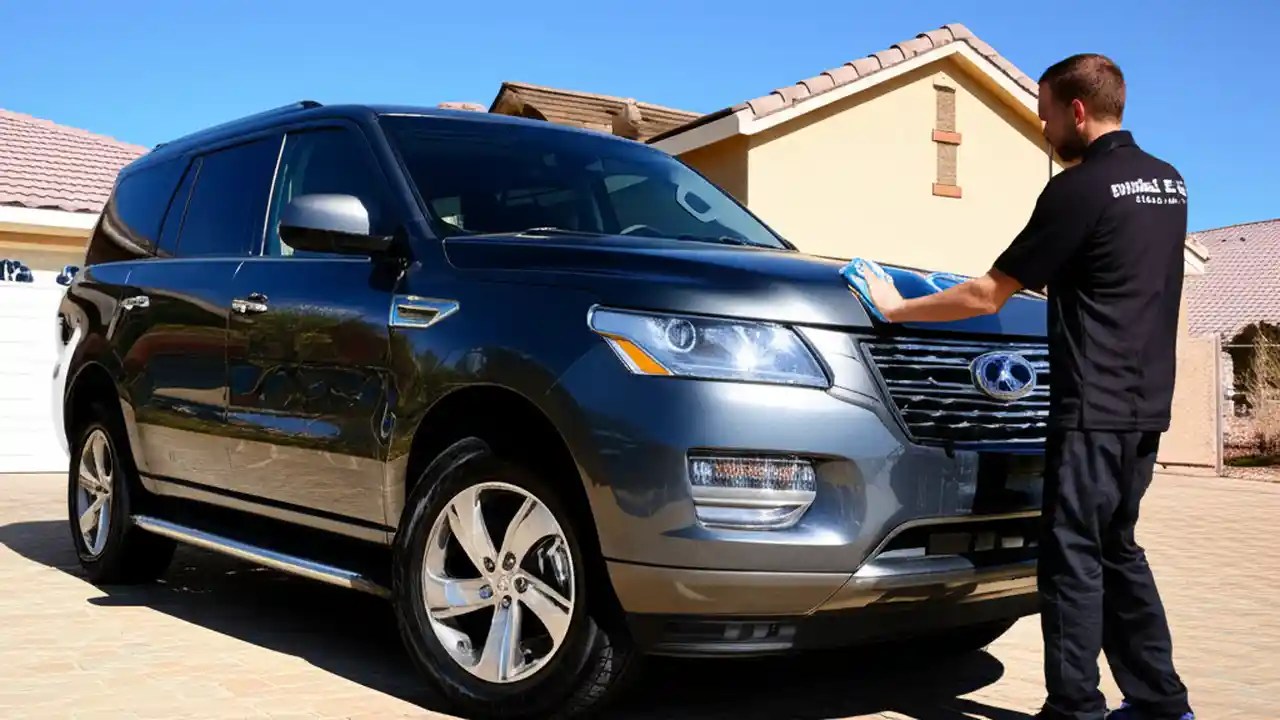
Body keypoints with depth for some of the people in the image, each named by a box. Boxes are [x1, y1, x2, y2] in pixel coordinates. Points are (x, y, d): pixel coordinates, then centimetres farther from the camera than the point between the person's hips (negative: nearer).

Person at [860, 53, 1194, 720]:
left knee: (1073, 558, -3)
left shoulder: (1080, 188, -13)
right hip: (1144, 404, 9)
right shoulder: (1168, 183, 12)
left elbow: (987, 296, -11)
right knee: (1116, 550, 17)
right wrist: (1051, 279, 25)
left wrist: (897, 309, -1)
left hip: (1093, 406, -9)